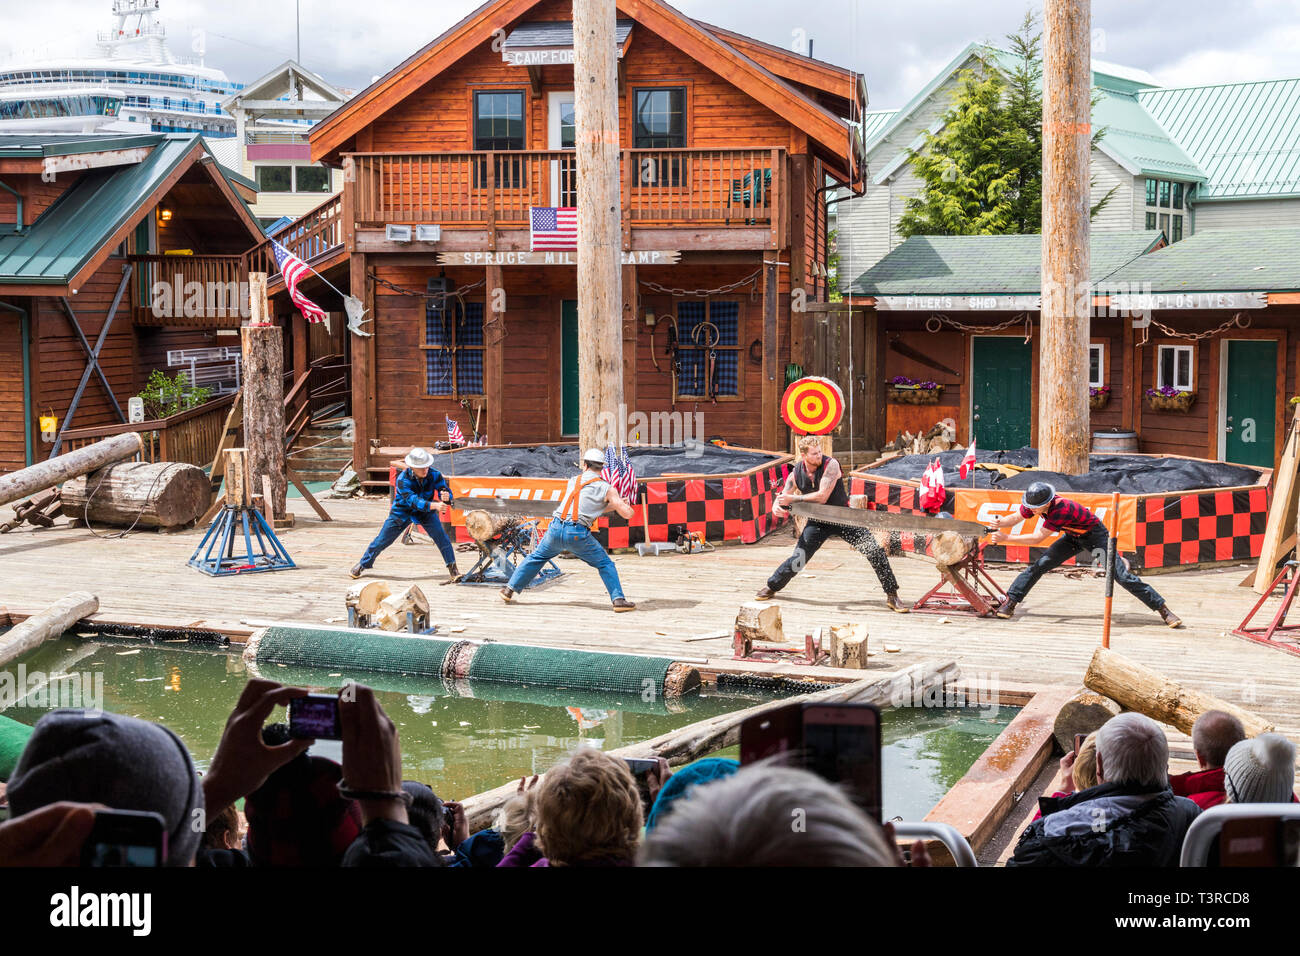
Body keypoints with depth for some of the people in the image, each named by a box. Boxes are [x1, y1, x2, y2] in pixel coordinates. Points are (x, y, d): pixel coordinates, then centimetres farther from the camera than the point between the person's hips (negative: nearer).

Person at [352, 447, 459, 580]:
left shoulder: (434, 475, -21)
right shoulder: (403, 479, -30)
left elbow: (444, 489, -21)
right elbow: (413, 501, -41)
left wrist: (445, 496, -49)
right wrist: (434, 505, -56)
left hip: (425, 512, 2)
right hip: (402, 512, -2)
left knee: (442, 537, -15)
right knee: (382, 540, 5)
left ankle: (452, 567, 2)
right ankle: (362, 564, 25)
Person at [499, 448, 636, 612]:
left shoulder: (573, 481, 19)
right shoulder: (607, 489, 4)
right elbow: (628, 514, 3)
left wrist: (612, 505, 30)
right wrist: (622, 503, 26)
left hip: (556, 530, 3)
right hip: (578, 534, -3)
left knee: (536, 558, 25)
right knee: (605, 564, 13)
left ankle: (510, 589, 26)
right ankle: (618, 599, 4)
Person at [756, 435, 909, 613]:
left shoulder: (831, 465, -21)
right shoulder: (796, 475, -7)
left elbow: (822, 497, -28)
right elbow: (782, 497, 4)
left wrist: (792, 498, -26)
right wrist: (776, 507, -22)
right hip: (818, 521, 2)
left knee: (875, 551, -13)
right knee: (798, 557, -3)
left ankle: (892, 595, -4)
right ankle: (771, 587, 21)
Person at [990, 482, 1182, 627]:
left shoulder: (1061, 509, -39)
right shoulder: (1035, 501, -17)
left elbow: (1038, 538, -37)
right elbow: (1015, 518, -8)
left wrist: (1005, 539, -36)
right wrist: (1000, 523, -30)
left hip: (1095, 535, -7)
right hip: (1073, 537, 7)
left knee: (1122, 576, -14)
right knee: (1039, 565, -8)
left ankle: (1163, 609, -9)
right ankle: (1009, 602, 2)